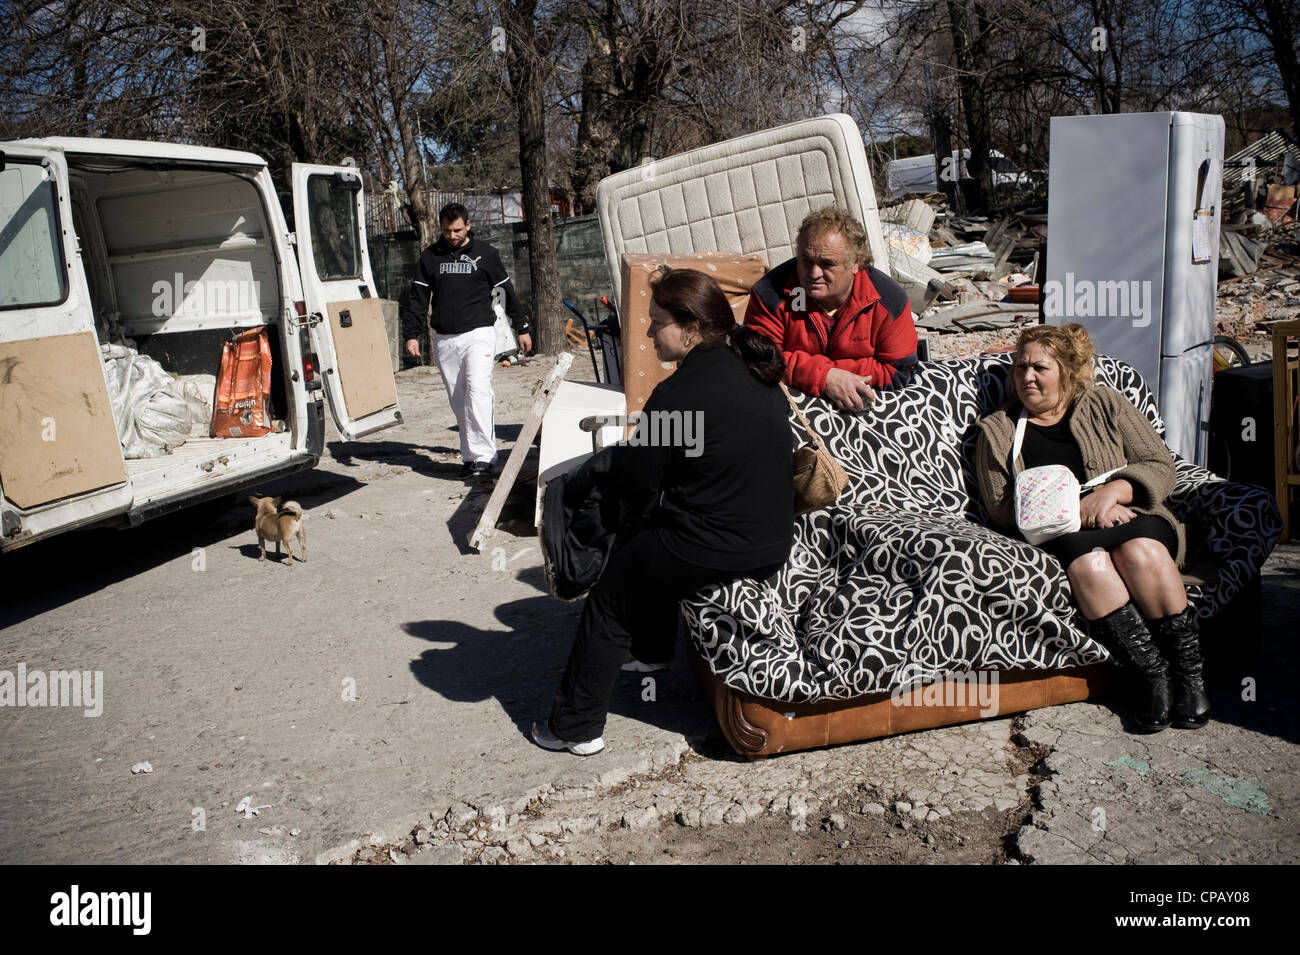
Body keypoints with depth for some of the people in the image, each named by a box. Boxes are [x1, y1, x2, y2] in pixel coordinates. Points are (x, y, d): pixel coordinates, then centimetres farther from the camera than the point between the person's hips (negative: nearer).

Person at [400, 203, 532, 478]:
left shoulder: (484, 253, 4)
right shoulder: (430, 256, 9)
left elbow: (506, 291, 12)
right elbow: (417, 299, 11)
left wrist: (522, 328, 15)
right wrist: (411, 335, 3)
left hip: (478, 334, -3)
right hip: (444, 340, 3)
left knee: (478, 388, -20)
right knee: (458, 400, 5)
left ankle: (484, 455, -23)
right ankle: (470, 455, 12)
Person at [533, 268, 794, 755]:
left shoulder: (678, 394, -20)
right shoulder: (758, 376, 6)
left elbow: (633, 482, -12)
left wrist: (626, 449, 10)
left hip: (713, 551, -8)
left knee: (608, 599, 12)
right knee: (649, 540, 32)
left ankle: (575, 726, 18)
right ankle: (651, 651, 46)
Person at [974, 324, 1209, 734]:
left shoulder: (1106, 404, 18)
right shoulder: (996, 431, 15)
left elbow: (1160, 467, 10)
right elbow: (1003, 509, 3)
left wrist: (1112, 491, -11)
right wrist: (1076, 510, -11)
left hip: (1130, 518, 1)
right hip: (1059, 534, -1)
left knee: (1141, 553, -34)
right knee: (1089, 561, -36)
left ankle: (1189, 671, -23)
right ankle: (1150, 674, -30)